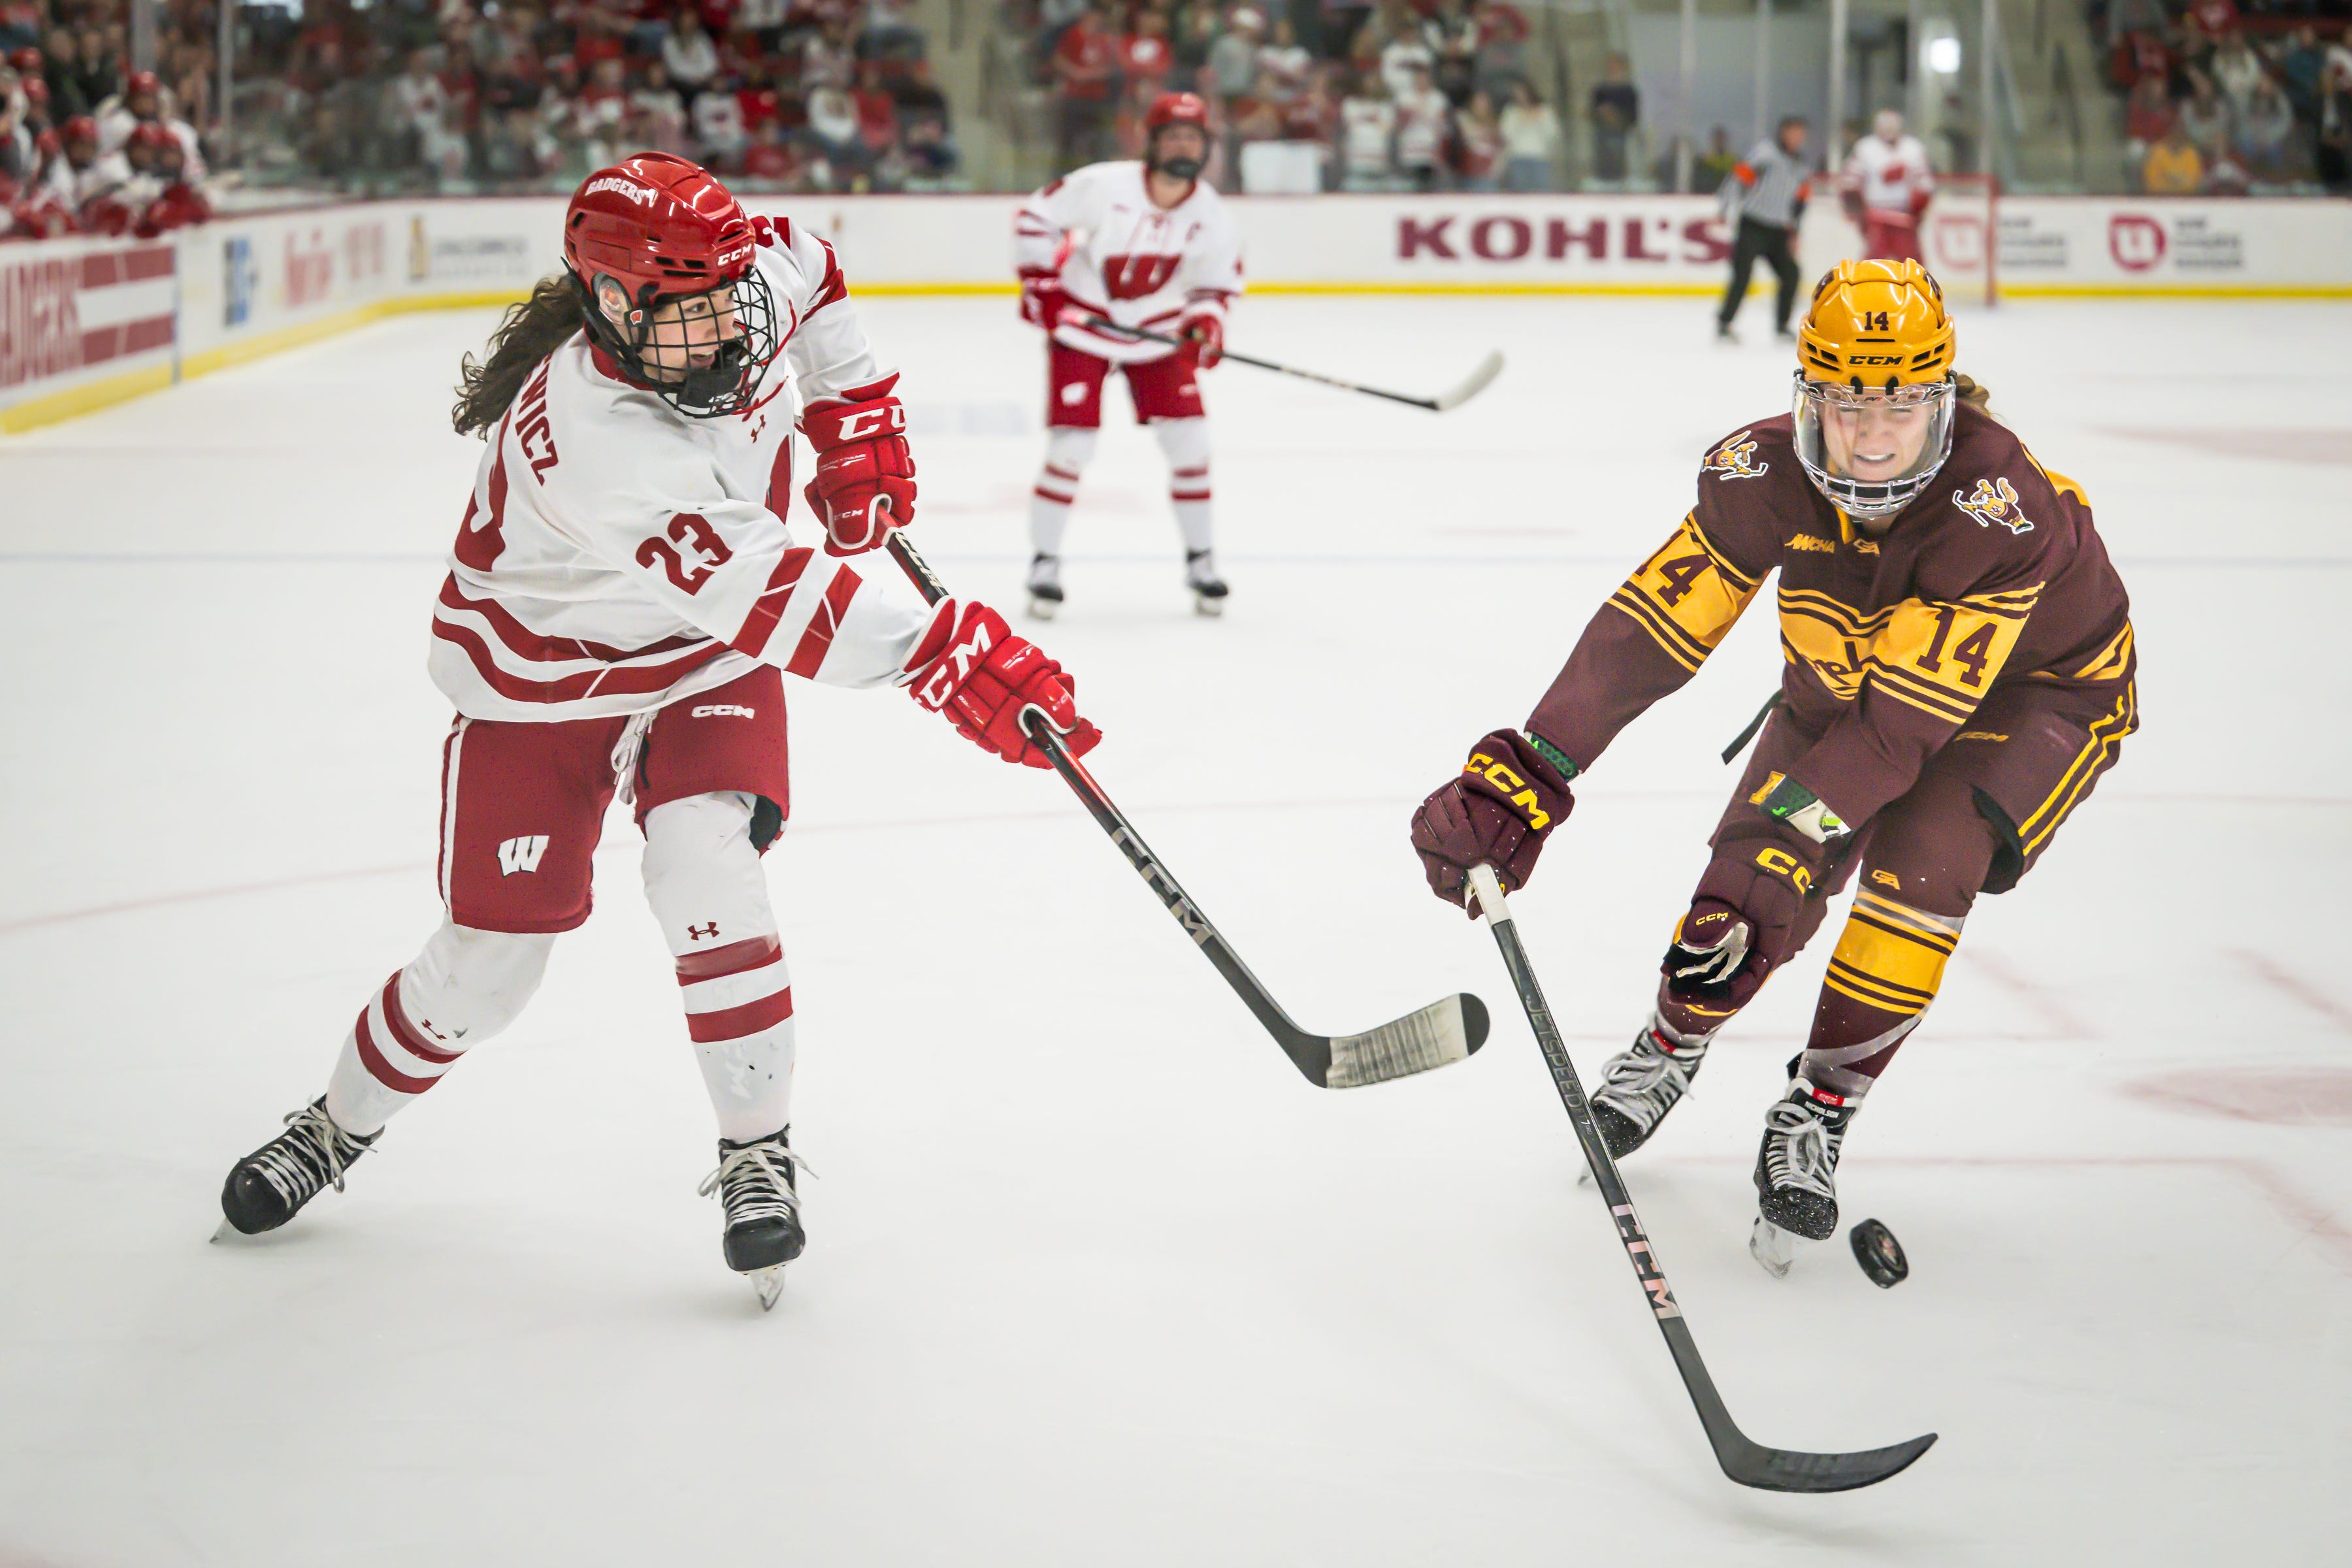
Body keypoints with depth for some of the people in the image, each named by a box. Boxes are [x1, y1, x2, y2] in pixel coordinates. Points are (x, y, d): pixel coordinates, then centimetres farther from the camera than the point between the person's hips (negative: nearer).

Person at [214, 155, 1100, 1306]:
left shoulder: (761, 276, -19)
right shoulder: (585, 436, -39)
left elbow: (809, 275, 10)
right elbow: (762, 595, -42)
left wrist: (855, 421, 3)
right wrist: (943, 654, -47)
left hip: (706, 658, 4)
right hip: (542, 678, -4)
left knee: (703, 869, -21)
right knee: (491, 956, 2)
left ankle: (759, 1151, -5)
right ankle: (340, 1124, 30)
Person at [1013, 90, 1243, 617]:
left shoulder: (1210, 215, -9)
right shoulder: (1102, 186, -20)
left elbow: (1216, 282, 4)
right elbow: (1035, 219, -10)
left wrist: (1206, 320, -15)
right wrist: (1040, 282, -12)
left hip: (1158, 332, 3)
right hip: (1082, 324, -3)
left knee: (1189, 440, -5)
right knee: (1070, 445, -10)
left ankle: (1201, 560, 11)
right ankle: (1044, 563, 5)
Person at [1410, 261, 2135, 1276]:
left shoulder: (2000, 509, -39)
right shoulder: (1766, 477, -28)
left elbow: (1906, 722, -41)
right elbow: (1651, 629, -28)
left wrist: (1791, 831, -47)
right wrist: (1525, 774, -37)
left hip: (2039, 688, -3)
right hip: (1844, 679, 4)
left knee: (1921, 859, -29)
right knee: (1753, 894, -10)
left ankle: (1816, 1117, -10)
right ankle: (1671, 1046, 25)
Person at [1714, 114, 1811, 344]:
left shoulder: (1800, 164, 13)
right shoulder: (1765, 152, -10)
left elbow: (1799, 201, 21)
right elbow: (1739, 176, -16)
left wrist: (1793, 233, 18)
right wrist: (1726, 210, -23)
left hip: (1778, 232, 7)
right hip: (1752, 227, -7)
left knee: (1791, 274, 0)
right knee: (1743, 275, -14)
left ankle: (1782, 326, 12)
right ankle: (1724, 324, -5)